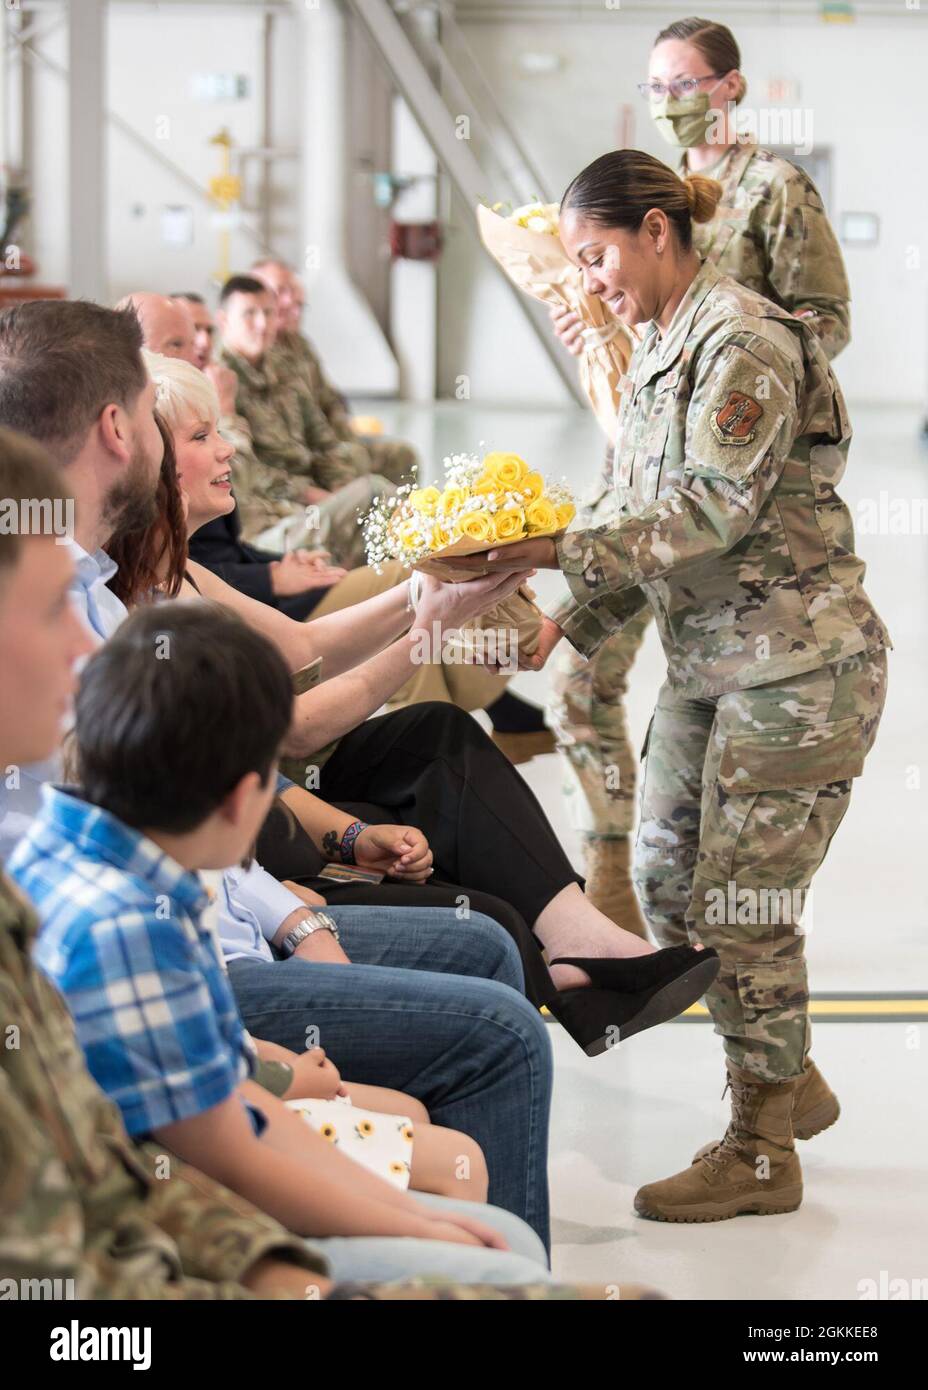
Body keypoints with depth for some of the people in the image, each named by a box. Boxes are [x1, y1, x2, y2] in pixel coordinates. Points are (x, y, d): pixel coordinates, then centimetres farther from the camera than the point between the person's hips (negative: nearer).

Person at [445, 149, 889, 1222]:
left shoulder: (744, 344, -16)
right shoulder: (660, 348, 13)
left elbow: (712, 512, -24)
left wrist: (559, 552, -27)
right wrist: (573, 619, 5)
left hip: (797, 664, -9)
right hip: (706, 661, 9)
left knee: (744, 903, -5)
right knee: (665, 878, 11)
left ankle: (761, 1152, 8)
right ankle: (785, 1078, 28)